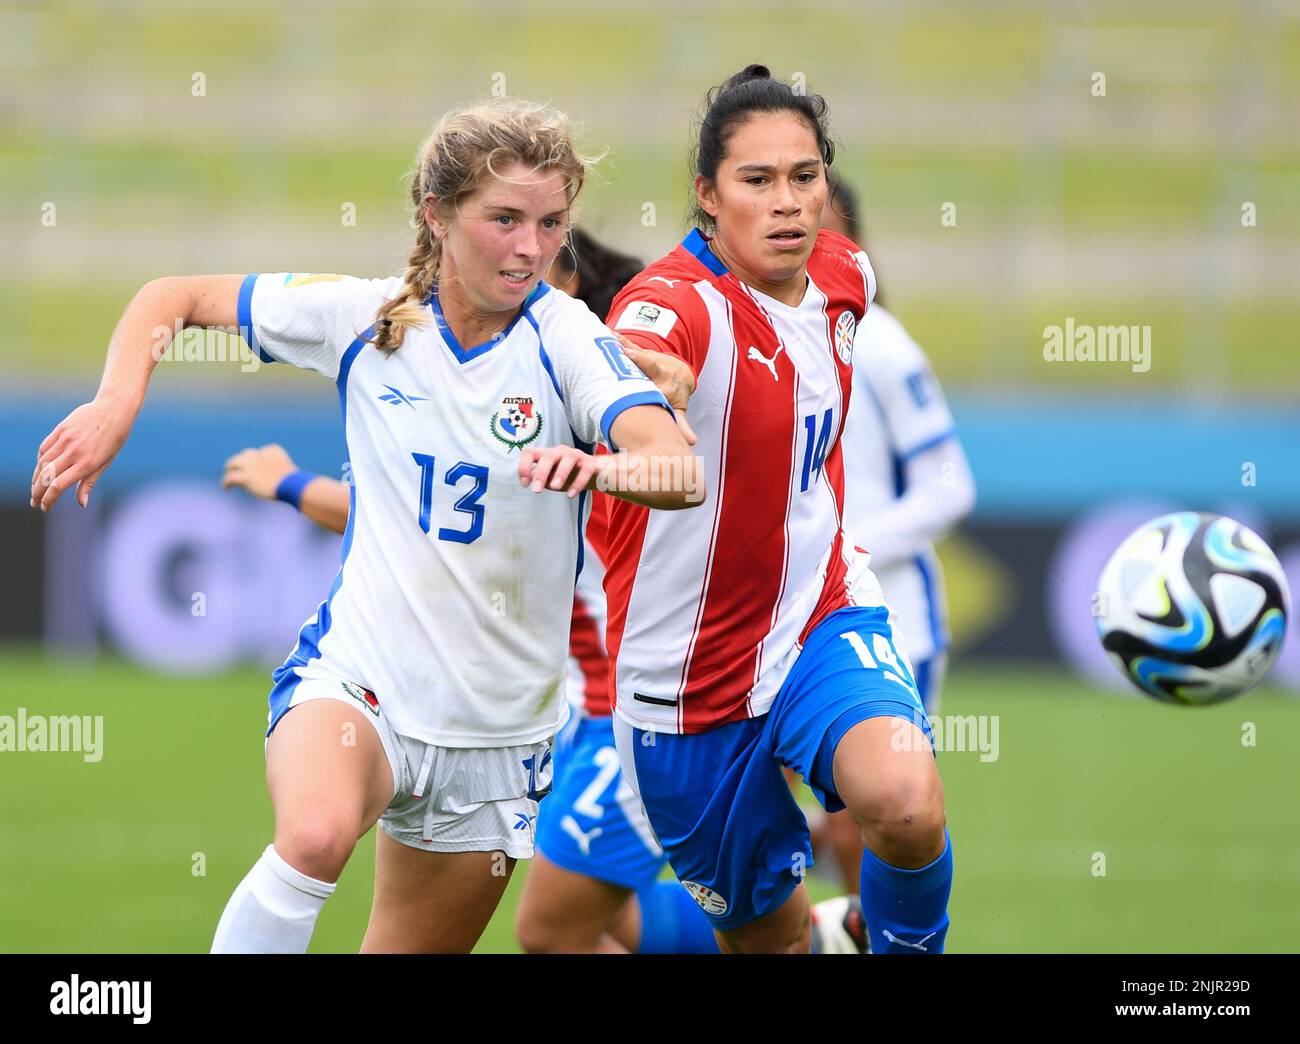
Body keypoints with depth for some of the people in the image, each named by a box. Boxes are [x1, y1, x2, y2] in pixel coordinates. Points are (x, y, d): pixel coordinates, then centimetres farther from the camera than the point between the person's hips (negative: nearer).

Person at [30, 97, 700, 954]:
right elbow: (174, 299, 8)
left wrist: (604, 466, -50)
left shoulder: (564, 335, -11)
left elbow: (681, 472, -28)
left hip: (497, 727, 1)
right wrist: (115, 407, -10)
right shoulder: (361, 318, -5)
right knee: (318, 830, -35)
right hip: (354, 682, -1)